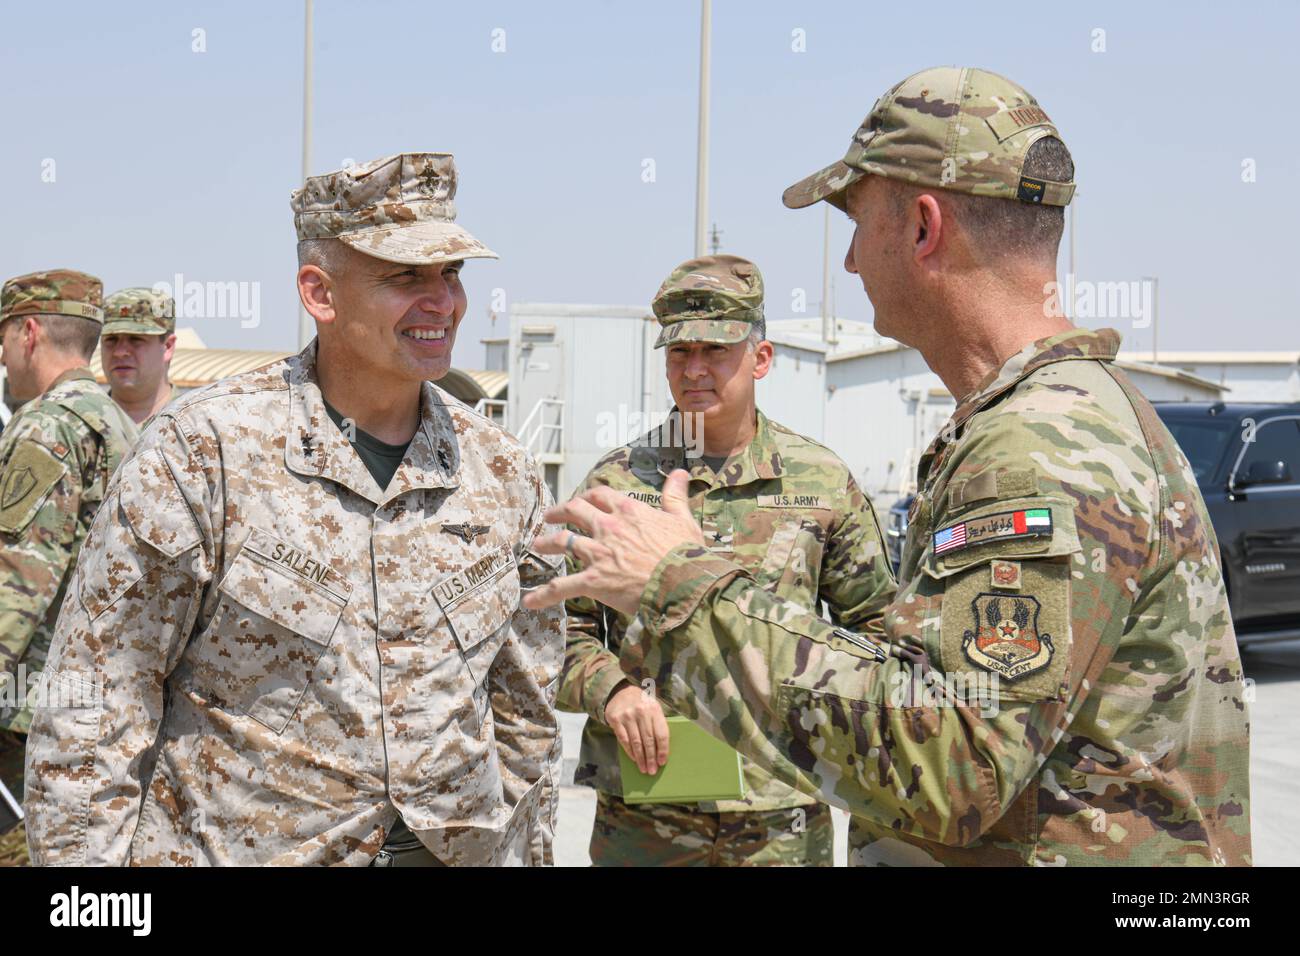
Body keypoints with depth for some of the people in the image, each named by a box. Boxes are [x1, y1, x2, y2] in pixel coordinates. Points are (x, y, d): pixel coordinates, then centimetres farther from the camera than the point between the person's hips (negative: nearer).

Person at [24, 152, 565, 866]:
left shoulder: (504, 473, -1)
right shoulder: (204, 447, -13)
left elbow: (525, 713, 9)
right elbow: (92, 715, -11)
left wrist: (525, 854, 9)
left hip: (461, 847, 4)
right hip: (232, 847, -3)